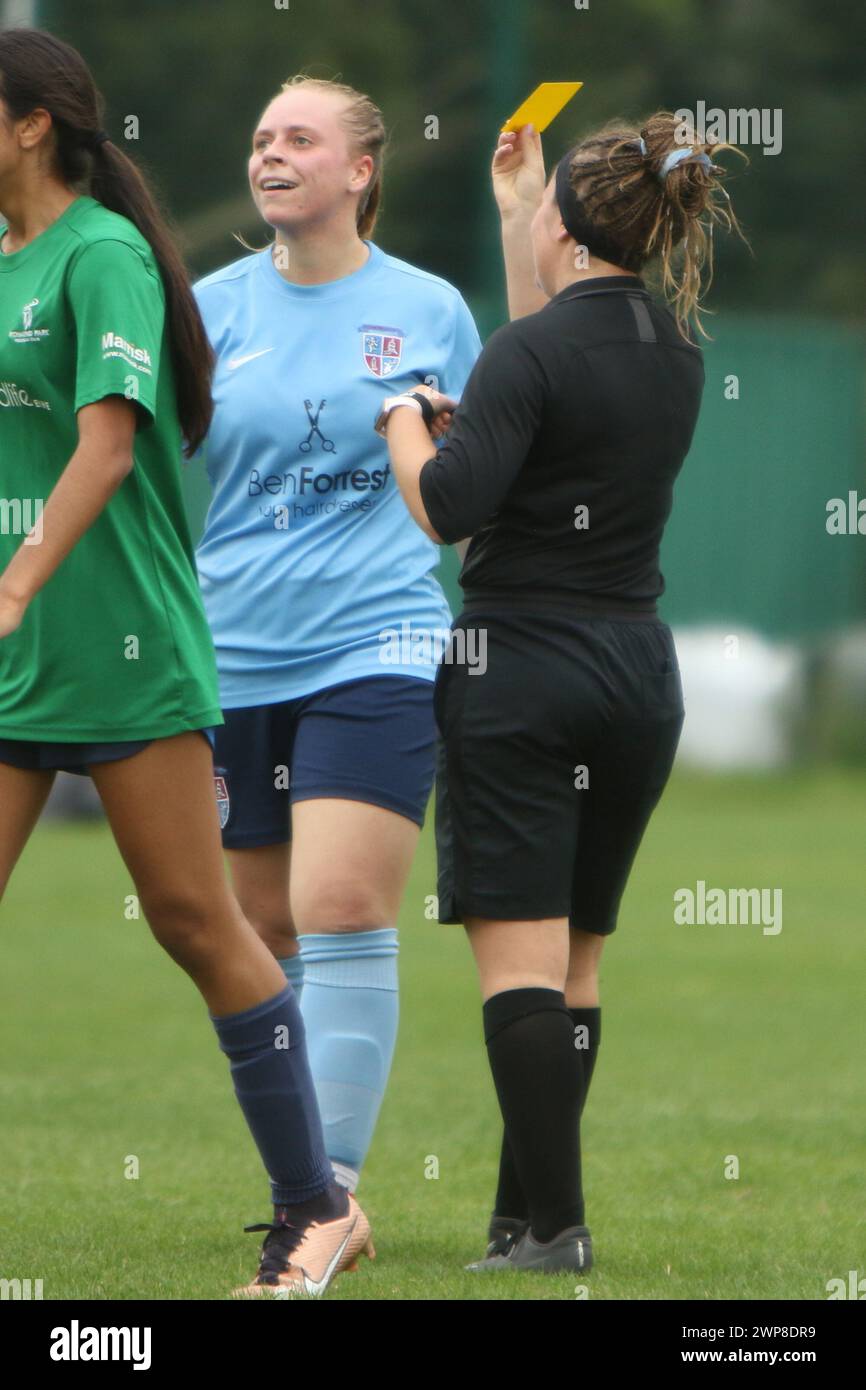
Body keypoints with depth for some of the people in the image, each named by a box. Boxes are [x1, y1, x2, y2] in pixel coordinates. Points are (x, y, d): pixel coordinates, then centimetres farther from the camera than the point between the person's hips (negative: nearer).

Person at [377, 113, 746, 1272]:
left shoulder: (535, 351, -14)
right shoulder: (677, 354, 9)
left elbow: (449, 509, -21)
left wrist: (403, 420, -2)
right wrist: (515, 206, 32)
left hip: (521, 667, -7)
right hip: (640, 675, 7)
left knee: (520, 954, -8)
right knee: (574, 959, 12)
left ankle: (554, 1224, -16)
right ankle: (526, 1209, 14)